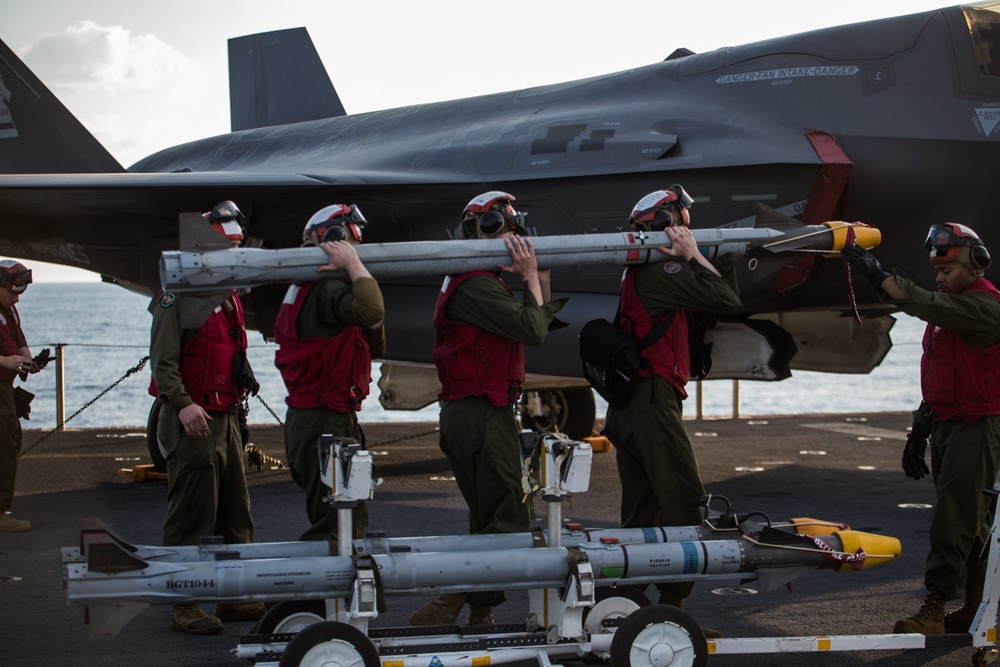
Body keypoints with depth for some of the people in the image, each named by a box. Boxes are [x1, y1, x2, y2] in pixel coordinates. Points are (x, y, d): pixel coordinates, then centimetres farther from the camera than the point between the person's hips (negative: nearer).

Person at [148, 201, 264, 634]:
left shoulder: (228, 298, 17)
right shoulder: (180, 296, -12)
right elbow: (162, 360, -18)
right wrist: (183, 404, -30)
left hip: (225, 419, 9)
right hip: (192, 422, -9)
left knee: (236, 517, 13)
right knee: (190, 519, -5)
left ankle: (236, 598, 23)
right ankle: (184, 607, 2)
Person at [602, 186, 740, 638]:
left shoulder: (640, 273, 20)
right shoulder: (660, 272, -11)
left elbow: (706, 314, 22)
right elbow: (726, 300, -17)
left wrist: (725, 261, 15)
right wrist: (693, 256, -7)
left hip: (626, 407, 10)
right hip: (653, 401, -10)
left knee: (640, 512, 12)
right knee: (686, 503, -8)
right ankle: (671, 608, -10)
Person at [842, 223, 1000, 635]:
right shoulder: (950, 307, 18)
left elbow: (924, 305, -28)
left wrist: (876, 274, -26)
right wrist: (919, 430, 19)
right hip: (947, 427, 10)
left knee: (954, 520, -11)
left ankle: (934, 609, -11)